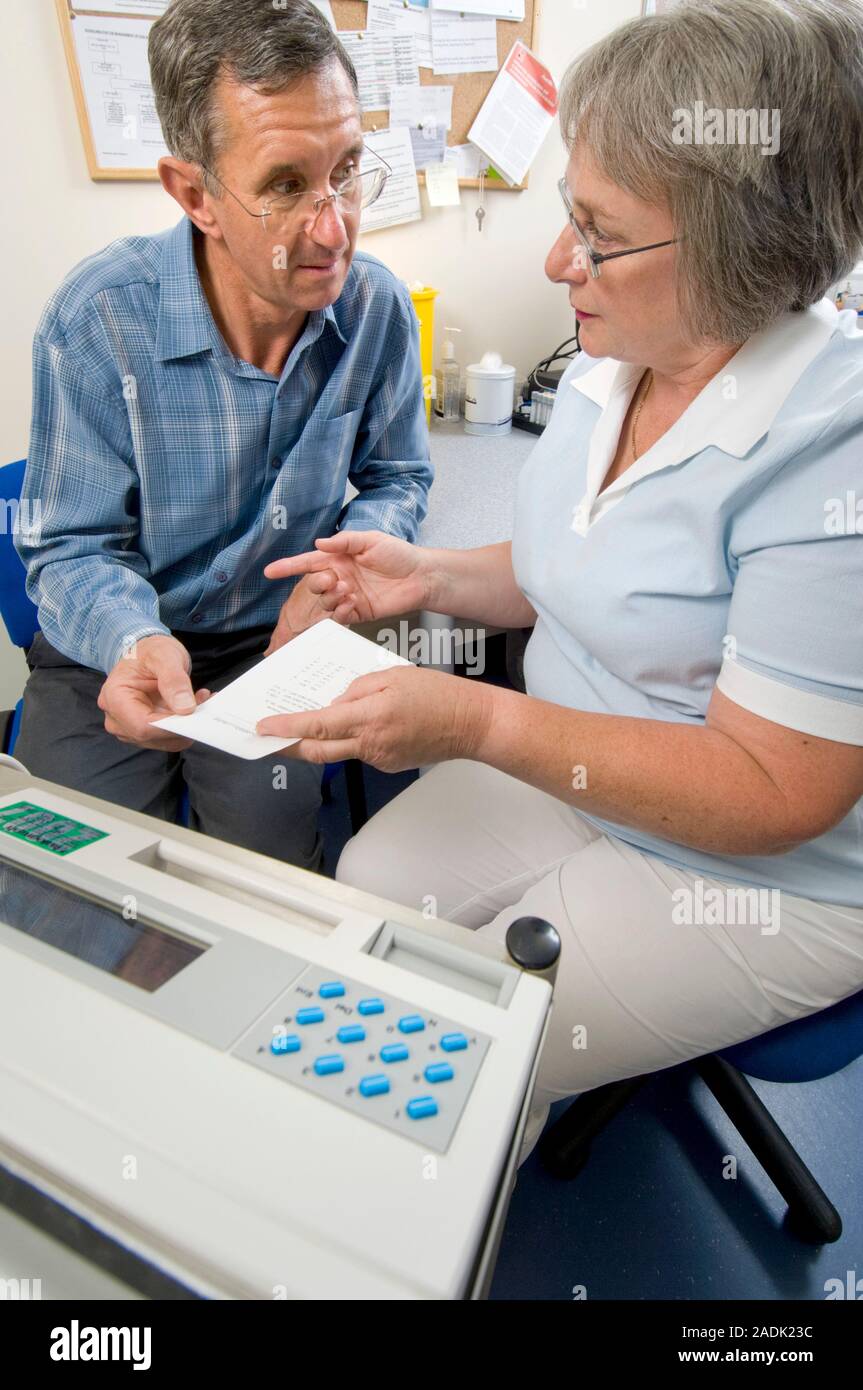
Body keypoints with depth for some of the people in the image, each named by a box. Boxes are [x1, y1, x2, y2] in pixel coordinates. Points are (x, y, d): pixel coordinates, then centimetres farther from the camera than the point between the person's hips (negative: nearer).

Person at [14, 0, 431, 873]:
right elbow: (73, 547, -11)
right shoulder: (99, 319, -17)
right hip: (108, 659, -1)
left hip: (274, 646, 2)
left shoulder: (376, 307, -8)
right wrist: (134, 643, -33)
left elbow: (396, 479, 6)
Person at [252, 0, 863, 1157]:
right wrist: (431, 577, -5)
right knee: (365, 883, 2)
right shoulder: (609, 367, -2)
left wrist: (480, 724, -31)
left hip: (757, 877, -7)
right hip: (564, 769, 7)